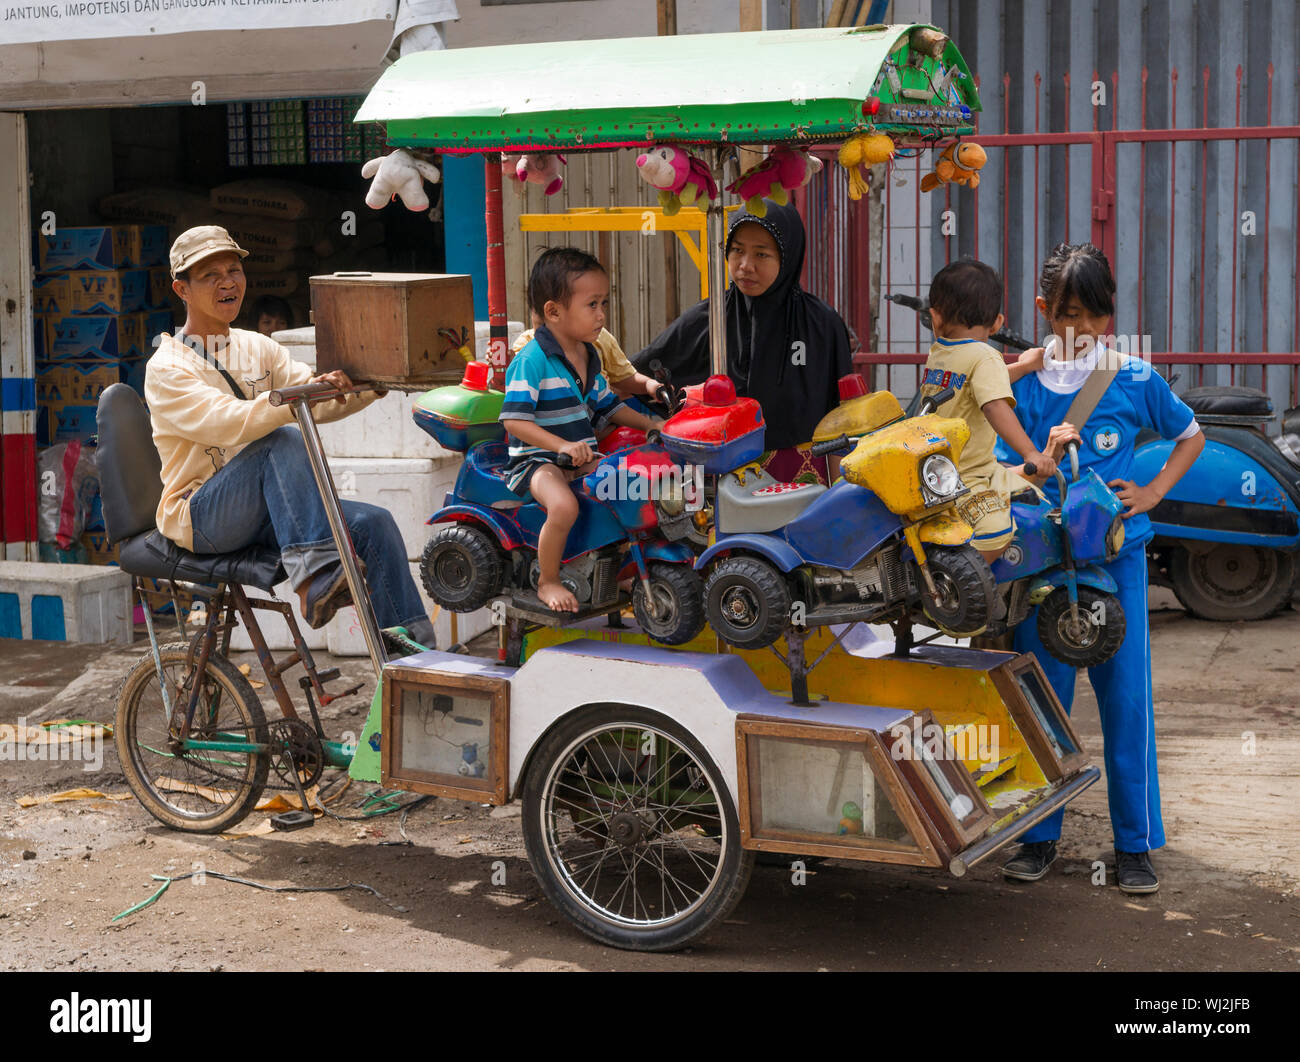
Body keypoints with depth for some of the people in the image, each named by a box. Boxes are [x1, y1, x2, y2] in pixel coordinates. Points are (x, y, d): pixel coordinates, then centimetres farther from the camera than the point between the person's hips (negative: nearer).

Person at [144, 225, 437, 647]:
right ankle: (313, 572, -44)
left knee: (374, 523, -17)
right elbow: (228, 423, -26)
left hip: (267, 513, 6)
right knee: (283, 440, -31)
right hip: (200, 516, -6)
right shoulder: (166, 368, -7)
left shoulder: (258, 348, 14)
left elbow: (322, 403, 1)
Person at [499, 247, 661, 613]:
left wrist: (649, 424, 11)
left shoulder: (588, 356, 11)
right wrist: (562, 446, -33)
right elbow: (514, 419, -23)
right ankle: (547, 581, -12)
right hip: (536, 459, -8)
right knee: (564, 505, -35)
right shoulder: (532, 360, -17)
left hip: (581, 457, 8)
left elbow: (605, 405, 23)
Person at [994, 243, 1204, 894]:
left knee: (1126, 699, 2)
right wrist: (1046, 459, -21)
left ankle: (1135, 842, 13)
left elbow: (1191, 436, 17)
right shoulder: (1023, 384, 0)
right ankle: (1039, 835, 19)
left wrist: (1151, 493, 5)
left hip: (1116, 555, 0)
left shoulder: (1135, 381, 1)